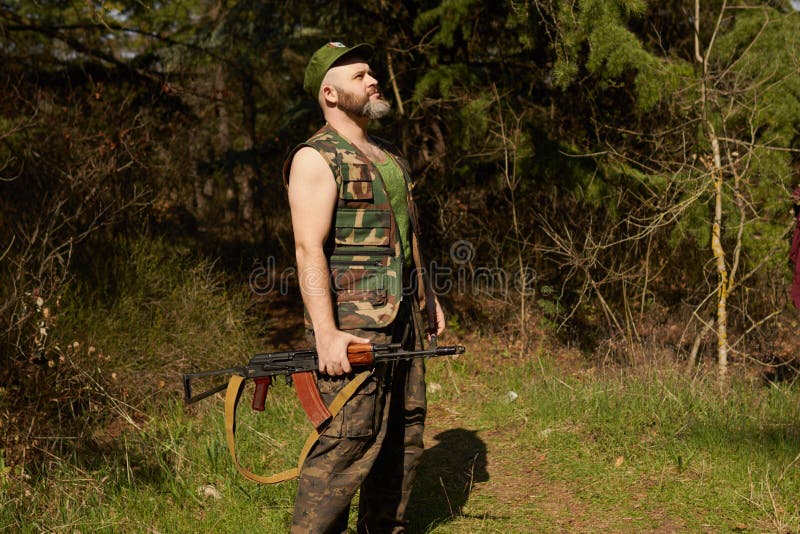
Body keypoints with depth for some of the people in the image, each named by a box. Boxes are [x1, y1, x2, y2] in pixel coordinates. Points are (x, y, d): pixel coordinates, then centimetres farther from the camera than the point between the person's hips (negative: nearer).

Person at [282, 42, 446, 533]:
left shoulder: (389, 155, 18)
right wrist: (326, 333, -25)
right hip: (353, 323, -9)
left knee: (405, 433, 14)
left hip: (403, 318, 9)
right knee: (348, 441, -12)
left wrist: (428, 295, 24)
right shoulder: (316, 159, -10)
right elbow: (309, 250, -18)